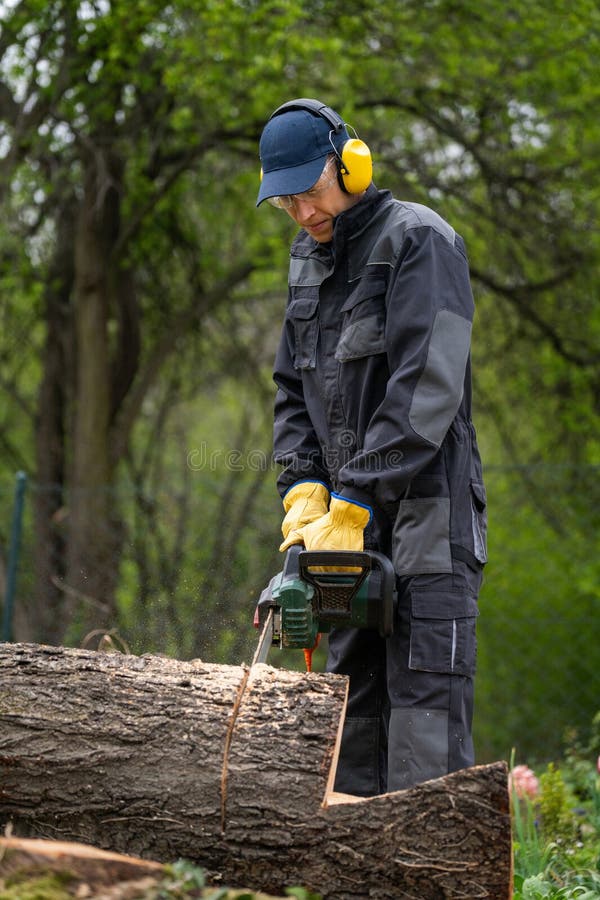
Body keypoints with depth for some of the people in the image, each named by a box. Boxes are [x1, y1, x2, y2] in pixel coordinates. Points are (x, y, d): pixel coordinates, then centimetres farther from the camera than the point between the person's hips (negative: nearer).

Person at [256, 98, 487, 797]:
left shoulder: (418, 241, -9)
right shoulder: (310, 260, 17)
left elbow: (426, 391, -17)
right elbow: (292, 390, 16)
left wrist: (353, 503, -19)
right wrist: (303, 492, -1)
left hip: (423, 517, -8)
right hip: (348, 525, 8)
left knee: (426, 725, -12)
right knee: (351, 710, 7)